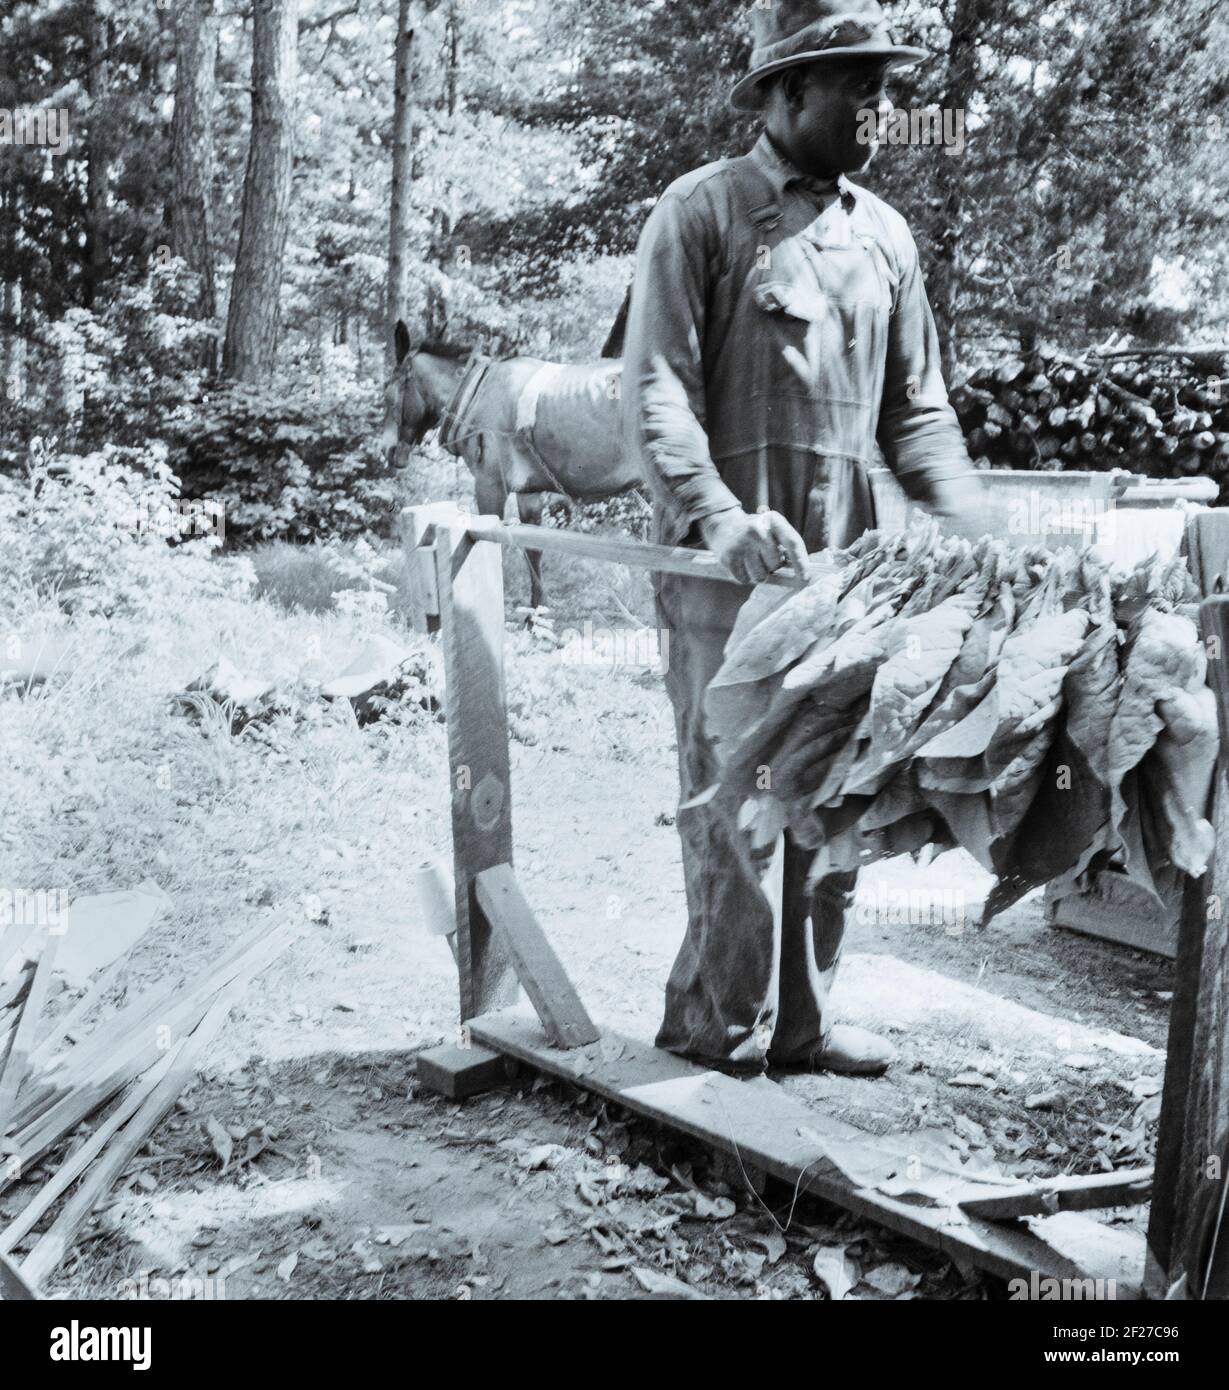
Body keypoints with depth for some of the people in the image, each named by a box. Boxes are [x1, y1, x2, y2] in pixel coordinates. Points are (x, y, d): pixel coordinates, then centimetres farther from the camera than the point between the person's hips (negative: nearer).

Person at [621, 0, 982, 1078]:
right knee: (738, 797, -2)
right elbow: (654, 390, -9)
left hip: (846, 565, 6)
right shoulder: (701, 210, -1)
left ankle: (799, 1019, 23)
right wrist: (720, 515, -23)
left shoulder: (885, 234, 17)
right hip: (727, 567, -6)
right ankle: (720, 1026, 14)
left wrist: (971, 528, 3)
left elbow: (917, 407, 17)